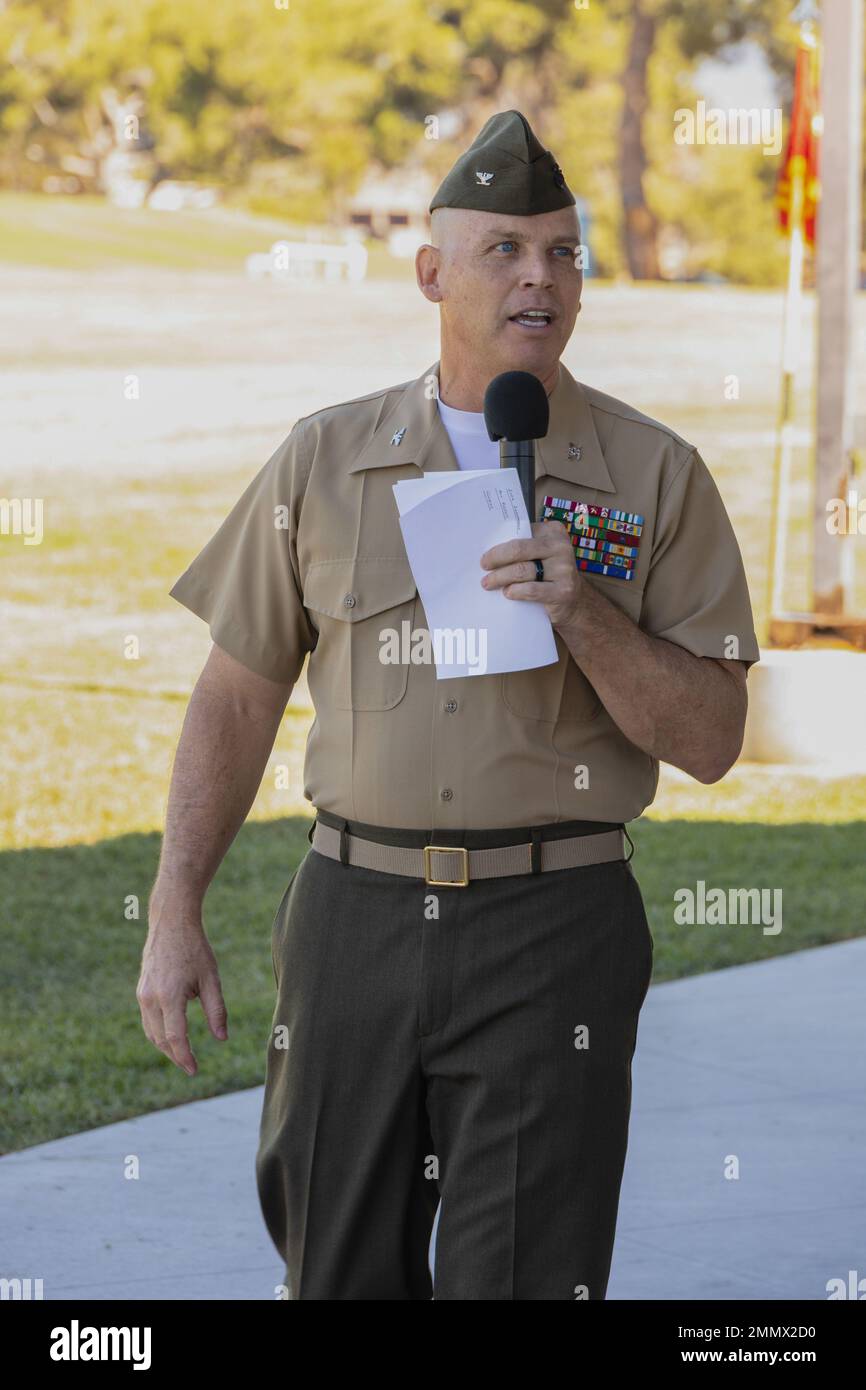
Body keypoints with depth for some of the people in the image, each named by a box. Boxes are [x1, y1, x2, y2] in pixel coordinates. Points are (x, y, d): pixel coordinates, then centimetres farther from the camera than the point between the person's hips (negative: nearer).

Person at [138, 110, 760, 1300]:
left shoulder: (655, 475, 1)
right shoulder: (325, 458, 7)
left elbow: (710, 741, -2)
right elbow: (238, 696, 11)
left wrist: (584, 612, -17)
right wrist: (174, 916, 6)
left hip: (553, 934, -2)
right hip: (354, 919, 2)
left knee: (522, 1277, -6)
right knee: (339, 1273, 8)